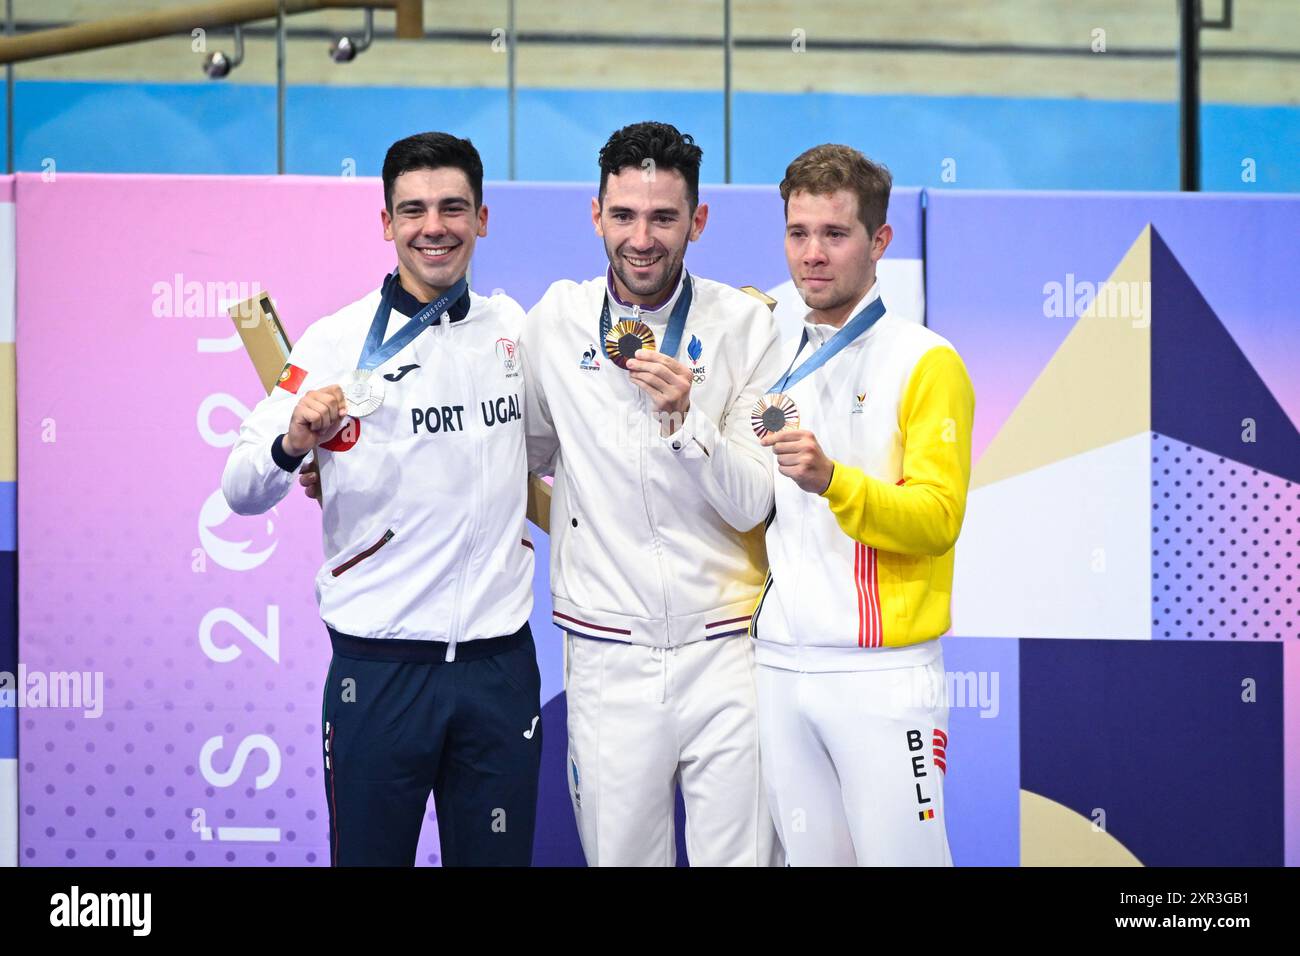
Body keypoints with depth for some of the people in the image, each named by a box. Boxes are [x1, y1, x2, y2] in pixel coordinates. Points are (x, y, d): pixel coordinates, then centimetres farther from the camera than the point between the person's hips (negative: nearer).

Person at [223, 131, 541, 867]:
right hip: (380, 668, -3)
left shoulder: (511, 327, 7)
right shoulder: (338, 341, -6)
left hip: (500, 662, 3)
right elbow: (242, 492, -12)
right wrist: (291, 445, -30)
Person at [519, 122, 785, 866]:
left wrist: (685, 417, -20)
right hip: (608, 658, 1)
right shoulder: (556, 322, 2)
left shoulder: (744, 325, -3)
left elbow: (752, 505, -5)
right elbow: (525, 457, 18)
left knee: (739, 855, 2)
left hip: (724, 653, -1)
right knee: (620, 855, 6)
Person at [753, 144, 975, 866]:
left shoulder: (927, 363, -5)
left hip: (883, 674, -6)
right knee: (813, 857, 9)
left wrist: (831, 480, -27)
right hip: (781, 667, 6)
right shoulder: (774, 364, 16)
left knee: (900, 855, -7)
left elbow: (937, 518, -15)